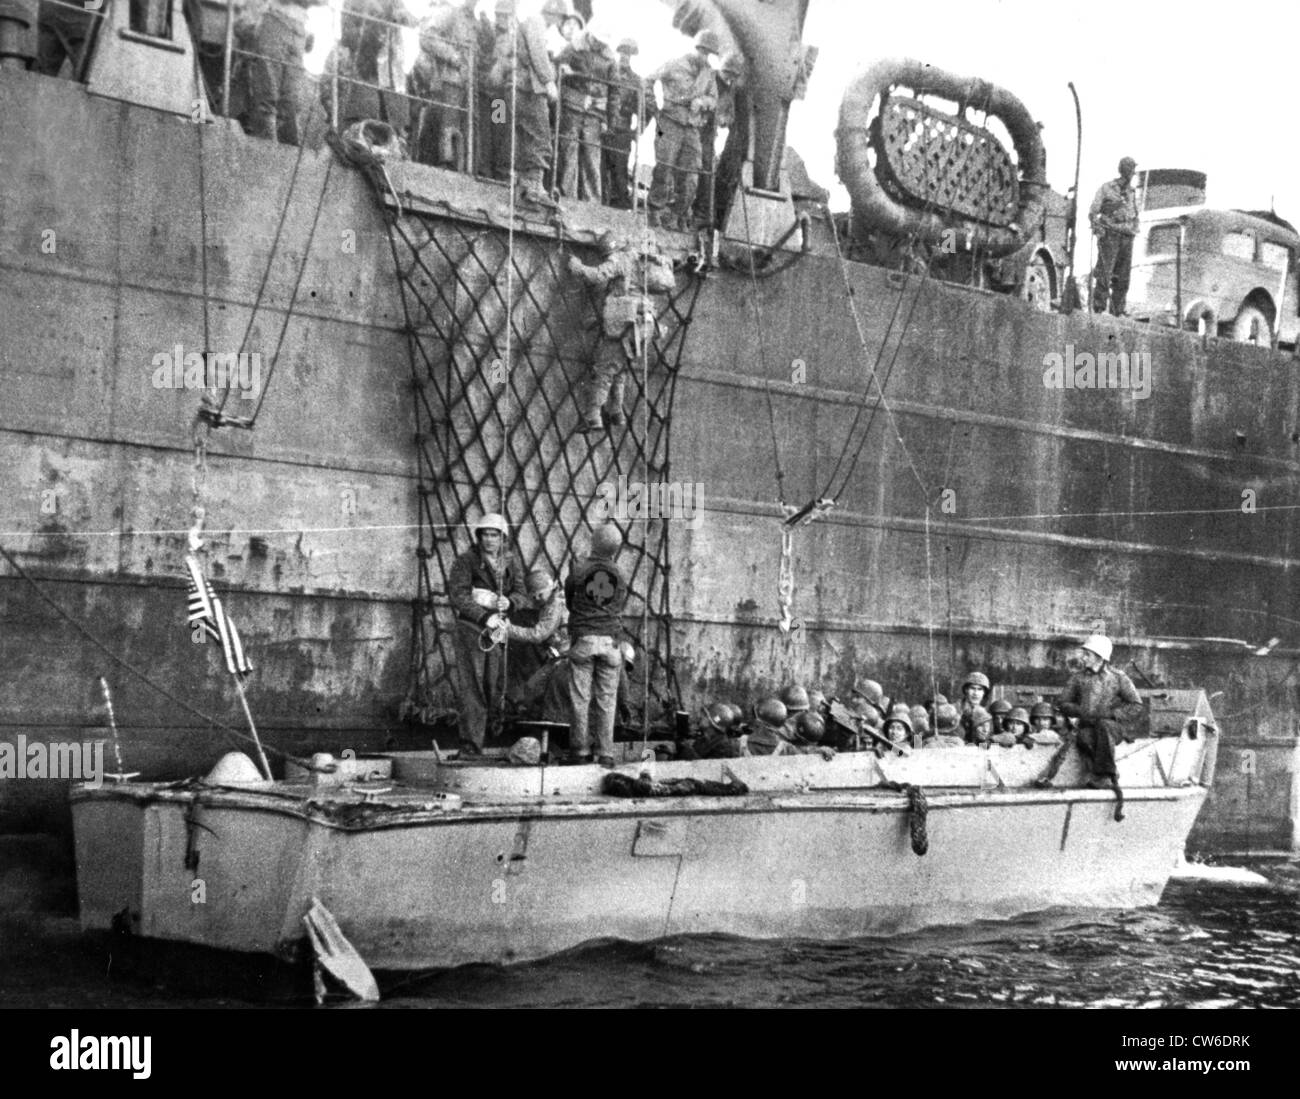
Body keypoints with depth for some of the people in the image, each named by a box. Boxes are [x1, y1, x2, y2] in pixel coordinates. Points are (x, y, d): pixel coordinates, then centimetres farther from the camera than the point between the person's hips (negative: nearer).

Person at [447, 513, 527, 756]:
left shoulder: (511, 563, 9)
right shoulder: (465, 561, -6)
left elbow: (522, 595, 4)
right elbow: (457, 596, -15)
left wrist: (509, 602, -20)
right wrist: (484, 617, -24)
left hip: (499, 628, 4)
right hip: (471, 628, -4)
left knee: (494, 686, 2)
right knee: (472, 687, -9)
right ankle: (470, 743, -10)